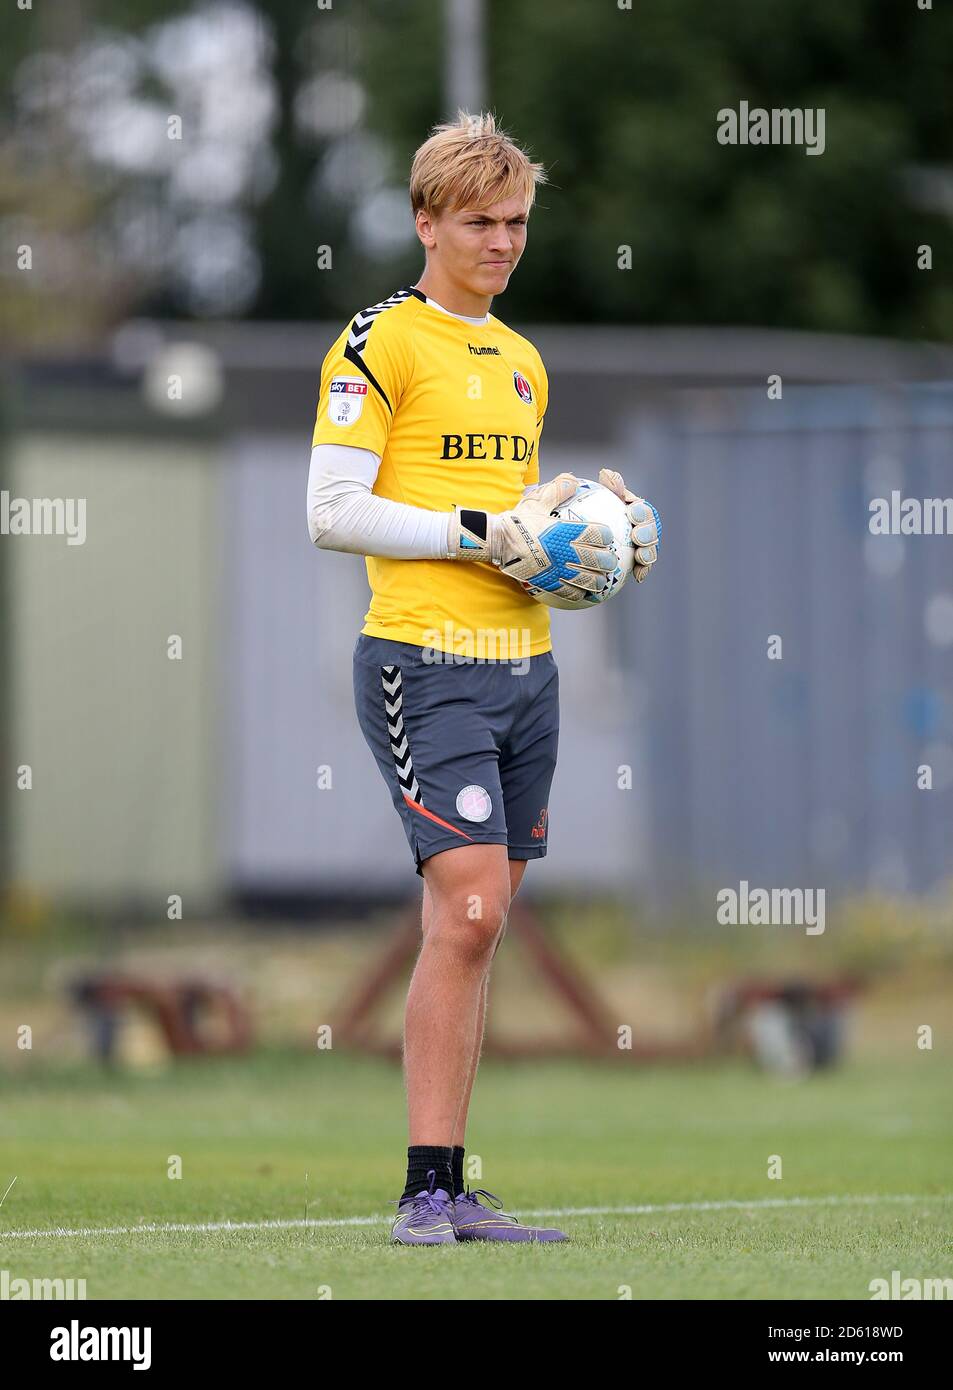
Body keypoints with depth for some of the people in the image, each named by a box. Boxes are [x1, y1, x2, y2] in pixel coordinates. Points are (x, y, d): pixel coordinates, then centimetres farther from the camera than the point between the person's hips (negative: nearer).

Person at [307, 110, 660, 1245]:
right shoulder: (382, 342, -4)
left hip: (525, 666, 7)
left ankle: (452, 1195, 9)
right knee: (467, 907, -16)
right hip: (426, 664, -7)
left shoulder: (522, 362, 20)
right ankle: (429, 1187, -13)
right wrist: (485, 534, -15)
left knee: (477, 925, 6)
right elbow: (332, 513, -12)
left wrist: (595, 536, 10)